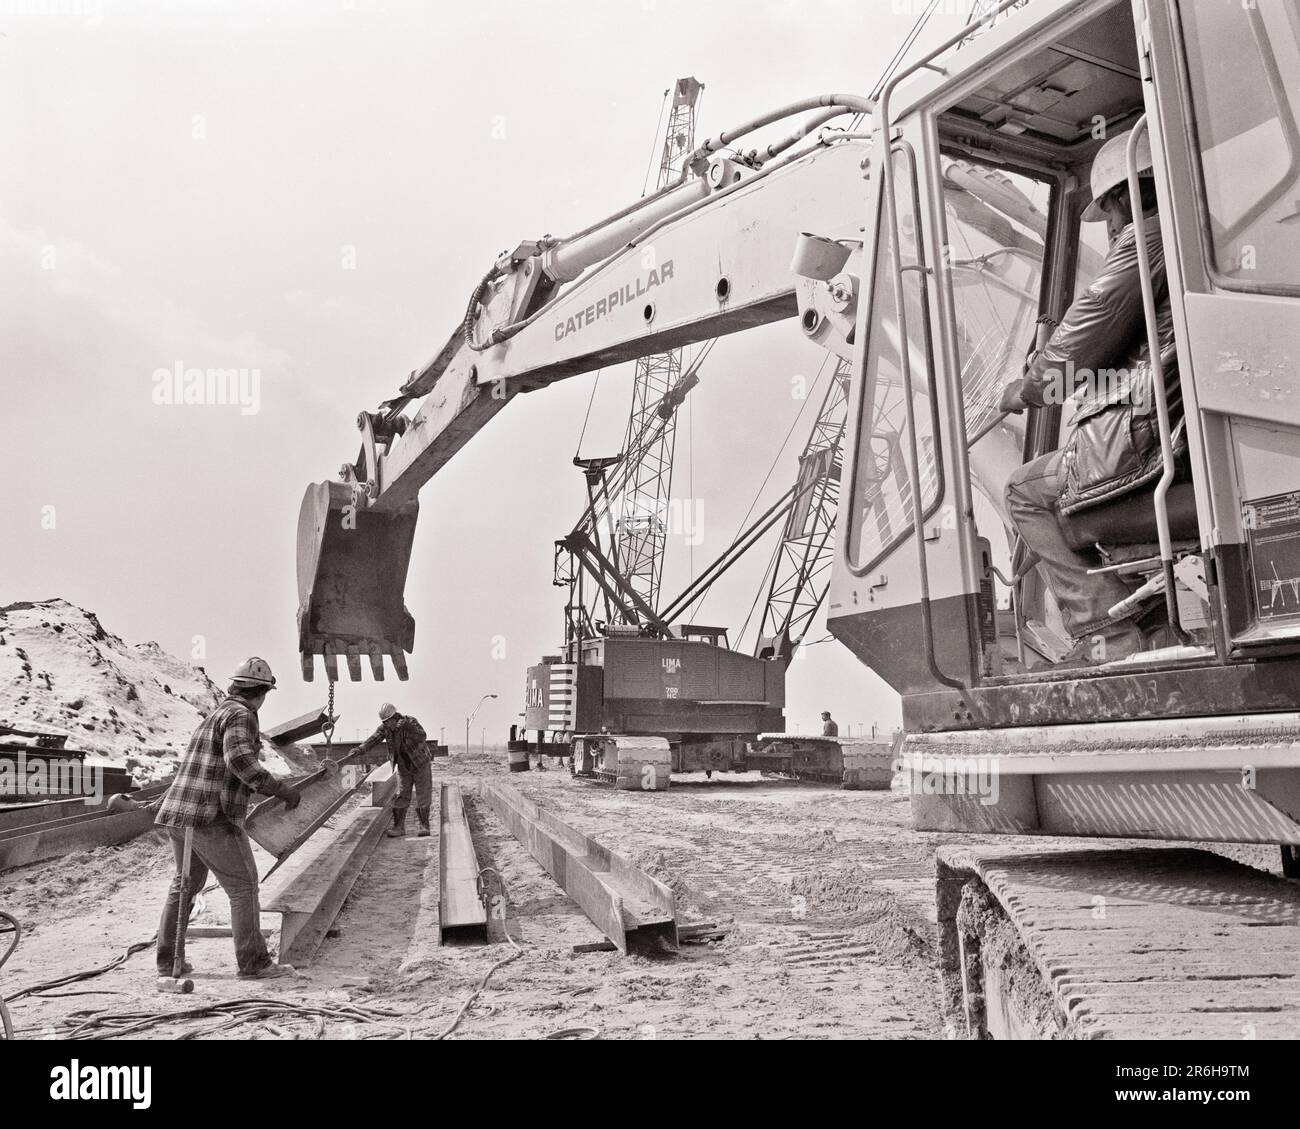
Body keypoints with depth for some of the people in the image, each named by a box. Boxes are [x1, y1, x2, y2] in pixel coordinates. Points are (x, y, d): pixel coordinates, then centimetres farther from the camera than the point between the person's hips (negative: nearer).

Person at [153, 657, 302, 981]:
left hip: (179, 814, 10)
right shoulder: (241, 715, -9)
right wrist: (281, 789, -23)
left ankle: (168, 960, 29)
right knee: (243, 887, -1)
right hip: (213, 819, -9)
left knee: (185, 884, 23)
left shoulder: (216, 714, 20)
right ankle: (253, 963, 3)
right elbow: (240, 760, -25)